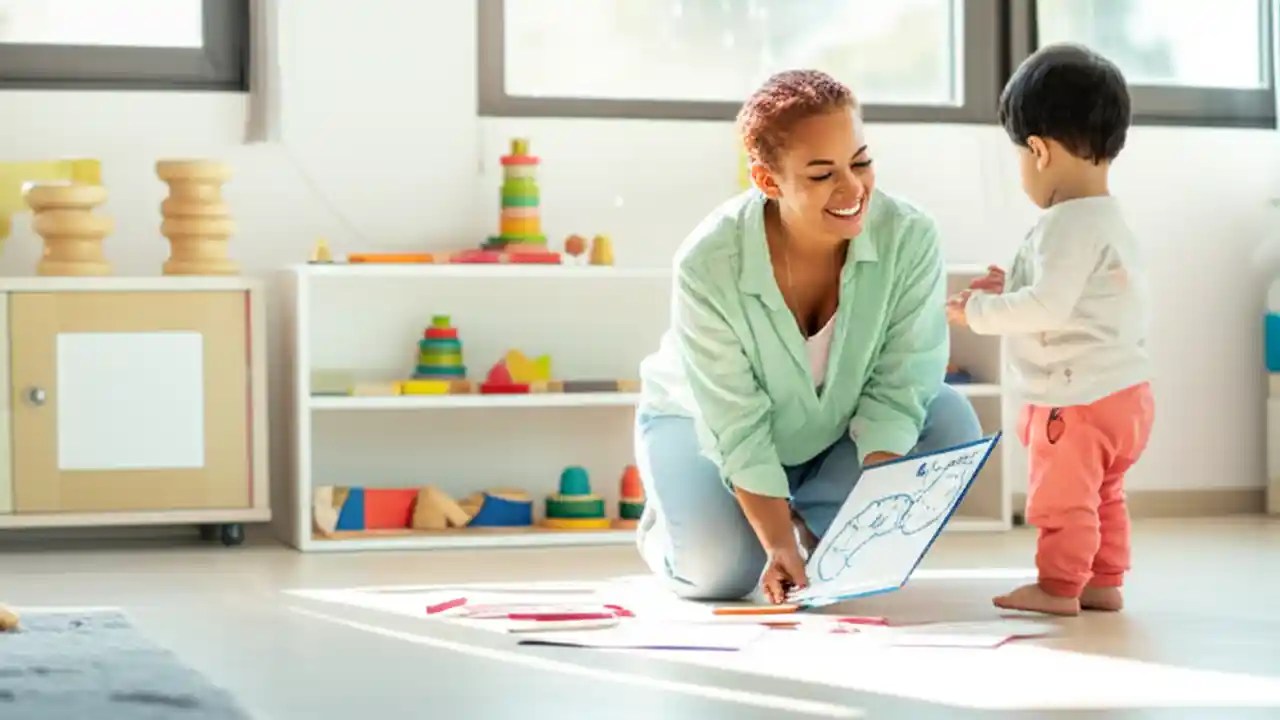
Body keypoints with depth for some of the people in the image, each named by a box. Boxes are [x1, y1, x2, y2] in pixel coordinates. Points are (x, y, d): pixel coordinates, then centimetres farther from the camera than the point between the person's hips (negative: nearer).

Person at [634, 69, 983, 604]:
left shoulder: (910, 238, -29)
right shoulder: (708, 263, -34)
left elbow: (896, 389, -23)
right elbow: (739, 430, -28)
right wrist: (779, 546, -36)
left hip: (842, 427, 3)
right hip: (703, 423, -3)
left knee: (951, 427, -24)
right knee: (721, 571, -26)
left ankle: (814, 523, 0)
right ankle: (665, 526, 12)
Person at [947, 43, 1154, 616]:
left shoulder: (1070, 224, -20)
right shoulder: (1107, 219, 13)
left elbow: (1049, 307, -27)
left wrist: (979, 311, -16)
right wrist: (1014, 288, 18)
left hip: (1080, 398, -10)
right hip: (1122, 392, 10)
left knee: (1062, 498, 2)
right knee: (1102, 497, 19)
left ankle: (1058, 586, 11)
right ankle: (1103, 582, 27)